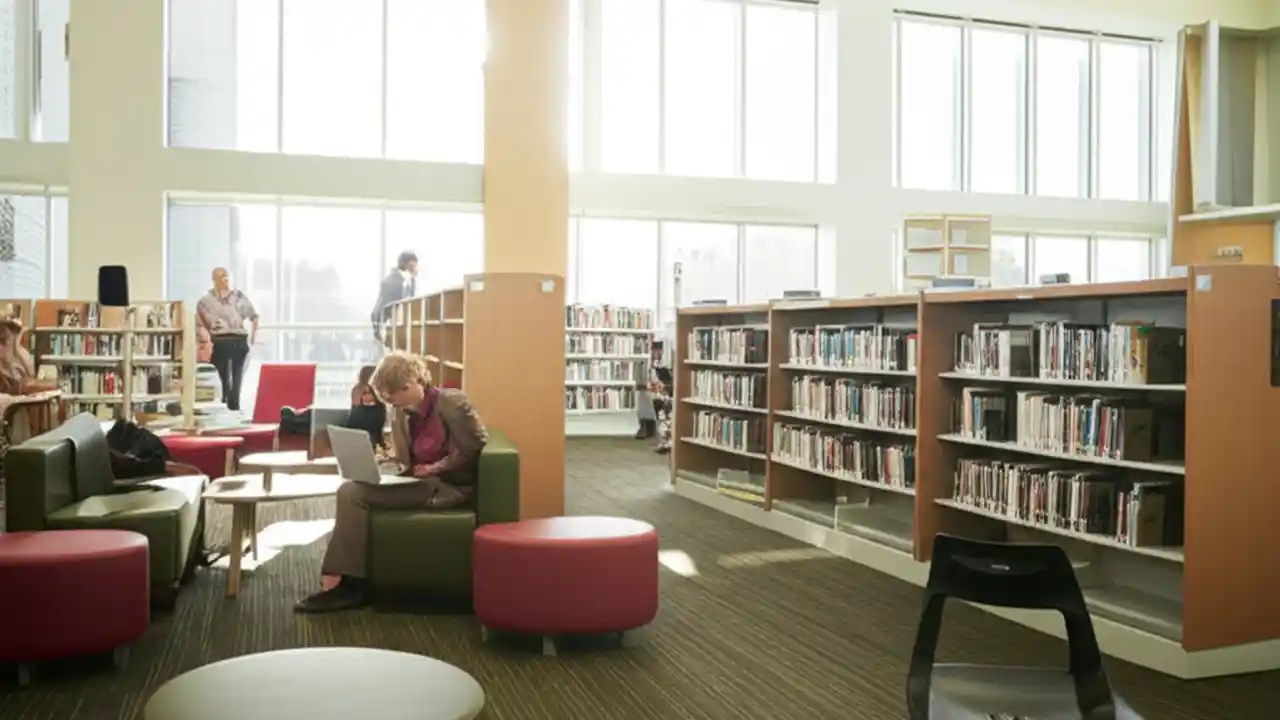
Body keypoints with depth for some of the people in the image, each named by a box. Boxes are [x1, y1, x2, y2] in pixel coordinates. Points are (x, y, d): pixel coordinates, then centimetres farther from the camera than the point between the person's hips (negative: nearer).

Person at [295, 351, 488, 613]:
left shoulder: (451, 402, -11)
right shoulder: (401, 414, 11)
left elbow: (475, 451, -11)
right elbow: (403, 461, 17)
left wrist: (434, 468, -14)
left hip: (447, 486, -8)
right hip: (420, 482, 8)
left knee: (355, 493, -18)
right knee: (349, 490, -10)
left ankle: (352, 586, -12)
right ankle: (350, 583, -8)